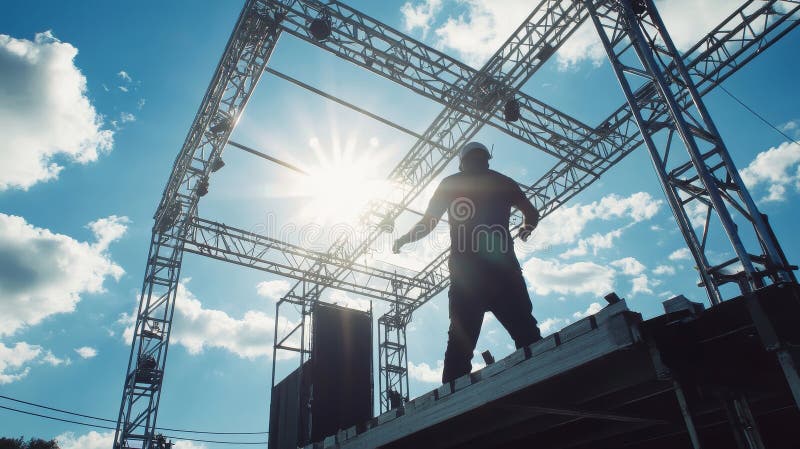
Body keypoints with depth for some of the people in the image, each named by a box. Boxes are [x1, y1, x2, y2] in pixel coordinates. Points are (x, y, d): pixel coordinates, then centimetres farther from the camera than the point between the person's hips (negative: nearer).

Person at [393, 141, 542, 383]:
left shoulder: (450, 183, 13)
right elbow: (532, 214, 17)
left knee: (461, 338, -1)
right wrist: (525, 230, 39)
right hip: (504, 266, 1)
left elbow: (427, 224, 8)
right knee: (526, 332, 1)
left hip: (465, 270, 0)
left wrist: (401, 240, 24)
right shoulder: (504, 182, 17)